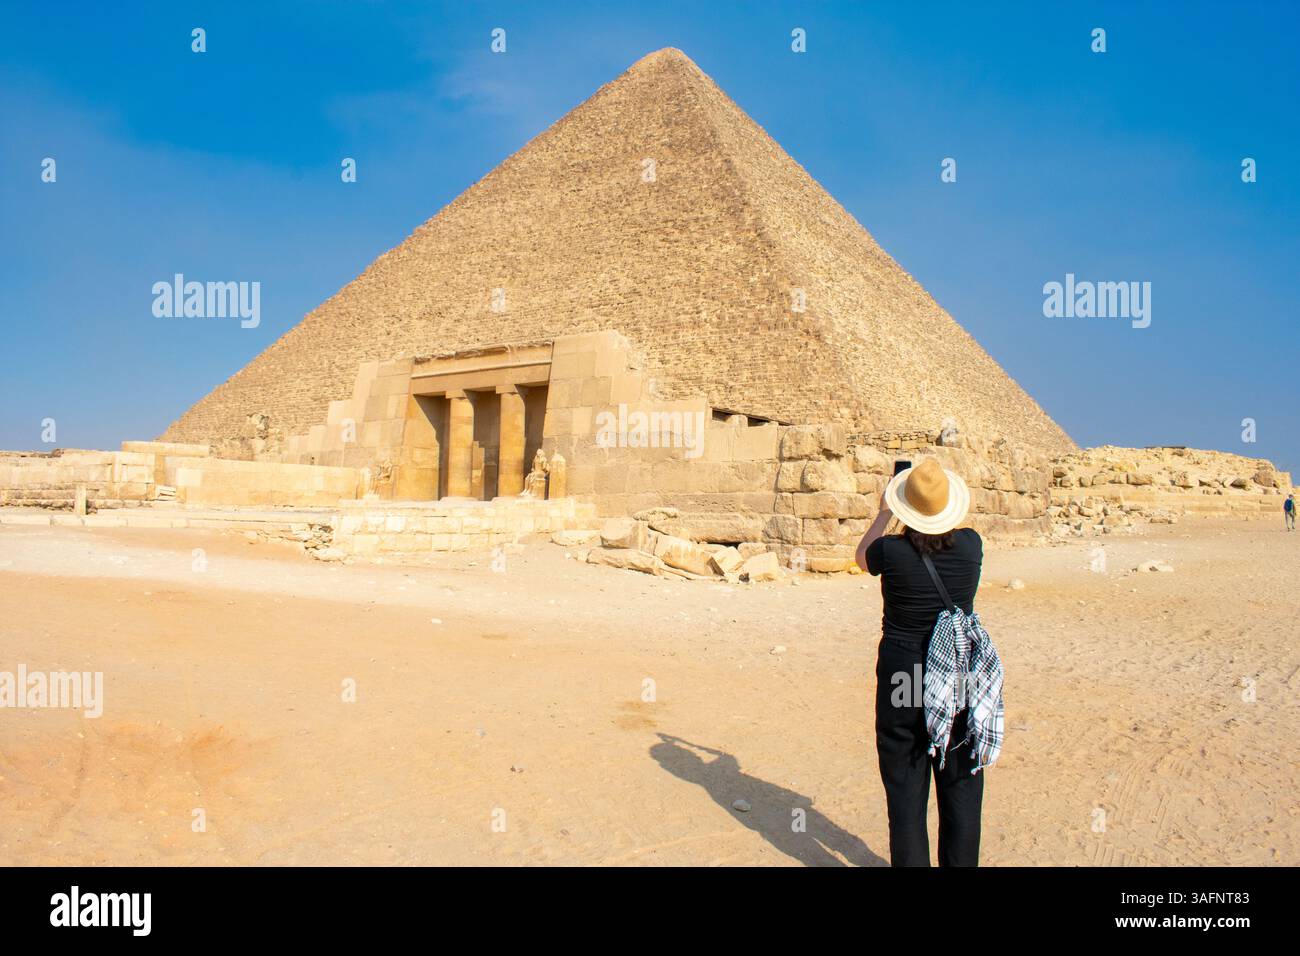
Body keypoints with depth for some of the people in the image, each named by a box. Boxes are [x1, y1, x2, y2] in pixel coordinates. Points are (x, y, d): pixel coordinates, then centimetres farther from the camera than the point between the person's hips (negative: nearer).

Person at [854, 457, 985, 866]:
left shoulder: (893, 551, -16)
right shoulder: (971, 545, -9)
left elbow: (862, 556, 8)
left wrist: (883, 514, 15)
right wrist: (938, 511, 23)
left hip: (903, 674, -2)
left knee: (906, 786, 10)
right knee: (961, 785, 15)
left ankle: (910, 861, 18)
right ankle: (961, 861, 26)